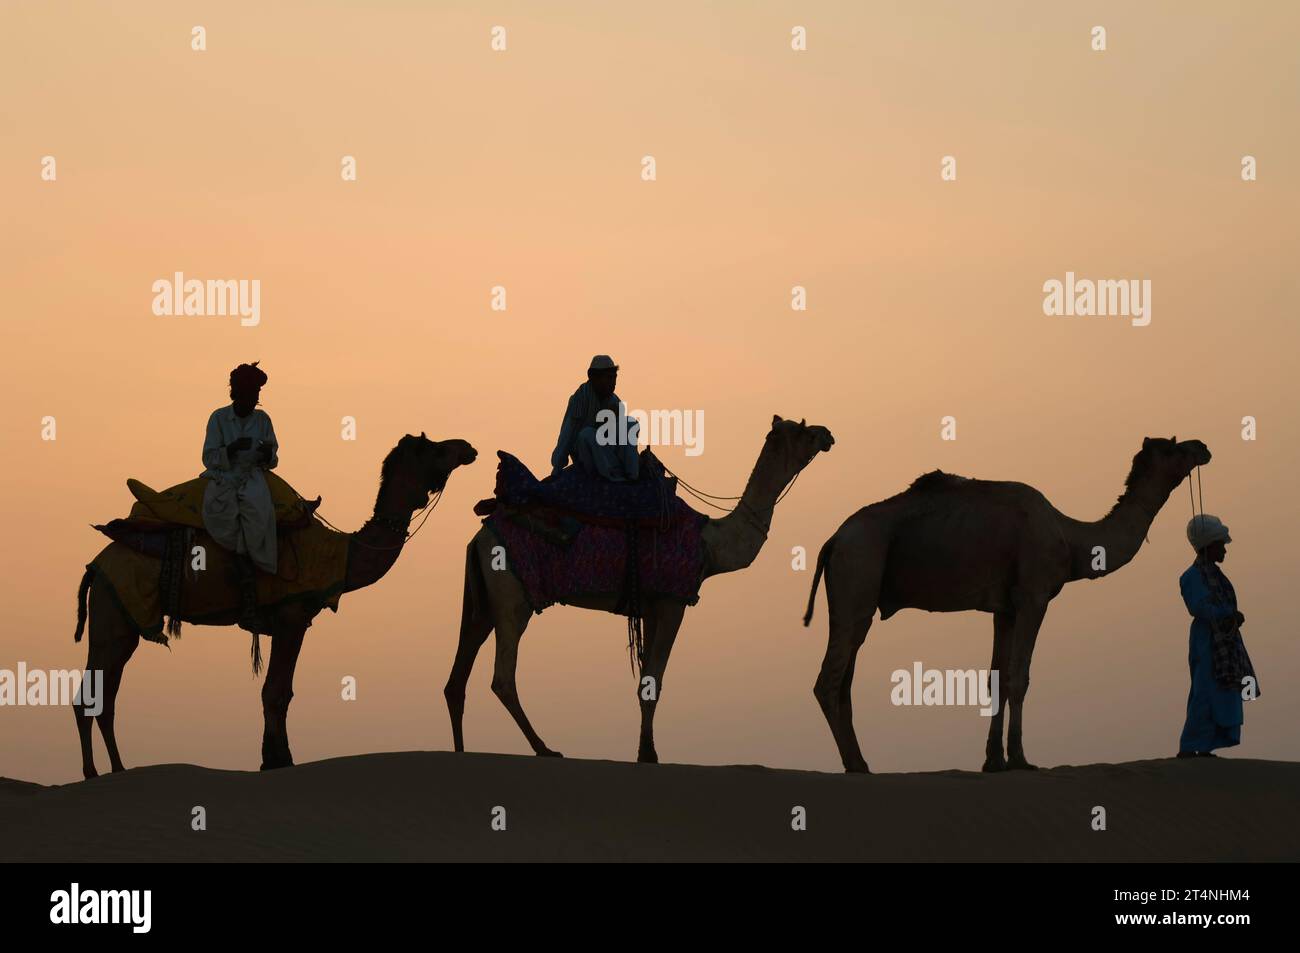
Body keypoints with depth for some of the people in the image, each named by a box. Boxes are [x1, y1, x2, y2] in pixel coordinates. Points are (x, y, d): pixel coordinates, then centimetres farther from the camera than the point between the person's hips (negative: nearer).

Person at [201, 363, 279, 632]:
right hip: (222, 481, -1)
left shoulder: (262, 419, 8)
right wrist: (231, 449, -19)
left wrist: (268, 455, -11)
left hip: (252, 481, 1)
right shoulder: (219, 418, 1)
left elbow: (270, 463, 14)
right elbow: (208, 458, -1)